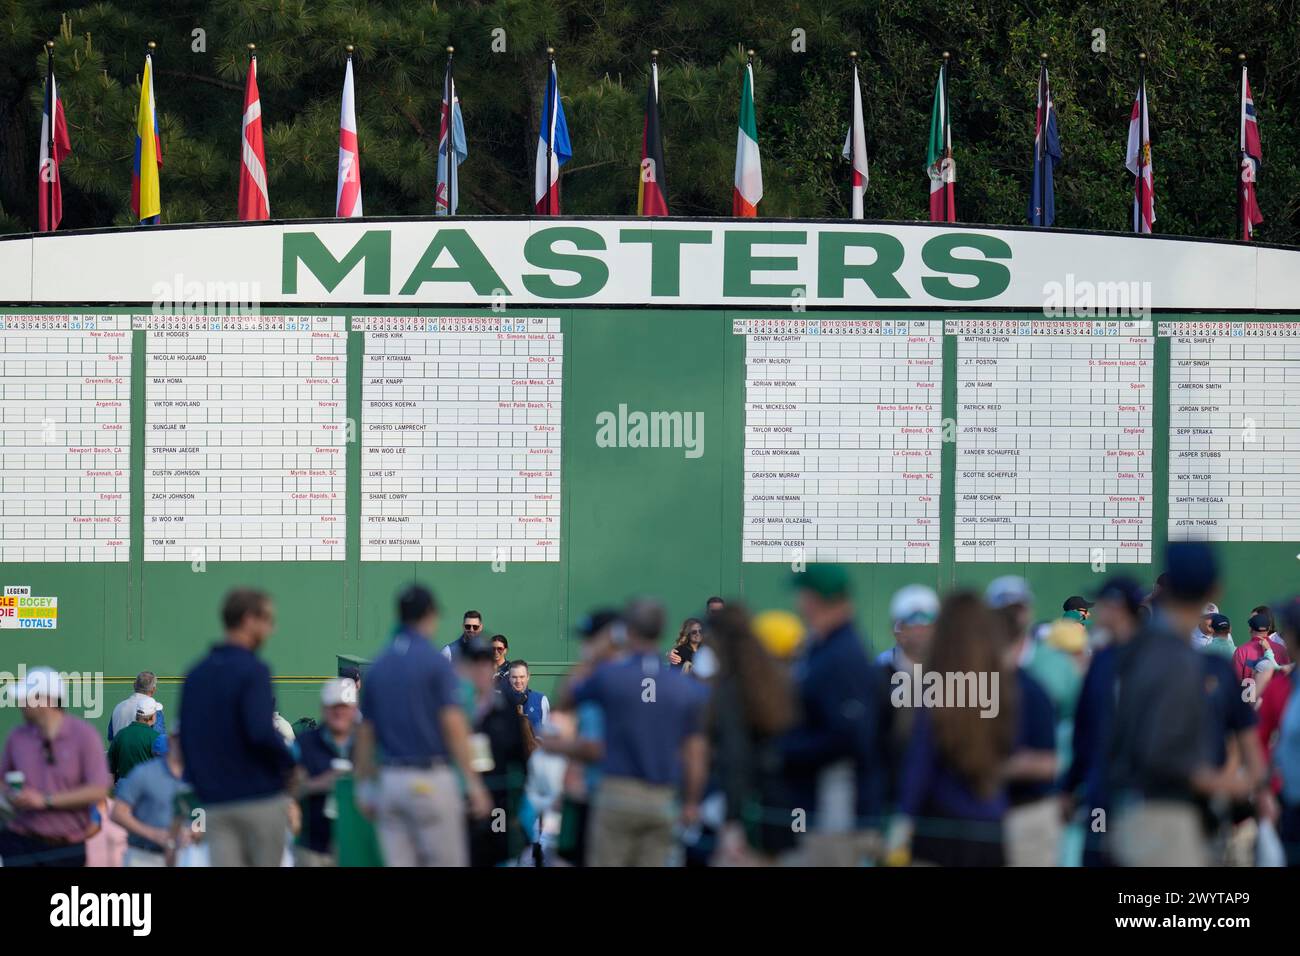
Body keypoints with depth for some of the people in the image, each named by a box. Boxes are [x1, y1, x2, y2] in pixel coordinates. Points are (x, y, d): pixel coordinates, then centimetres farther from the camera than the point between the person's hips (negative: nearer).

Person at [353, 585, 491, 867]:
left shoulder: (377, 666, 9)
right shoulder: (436, 663, -7)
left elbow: (365, 733, 11)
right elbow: (454, 726, -13)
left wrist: (365, 786, 18)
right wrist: (473, 783, -12)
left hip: (389, 779, 5)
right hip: (431, 777, -5)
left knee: (398, 865, 5)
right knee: (447, 865, 1)